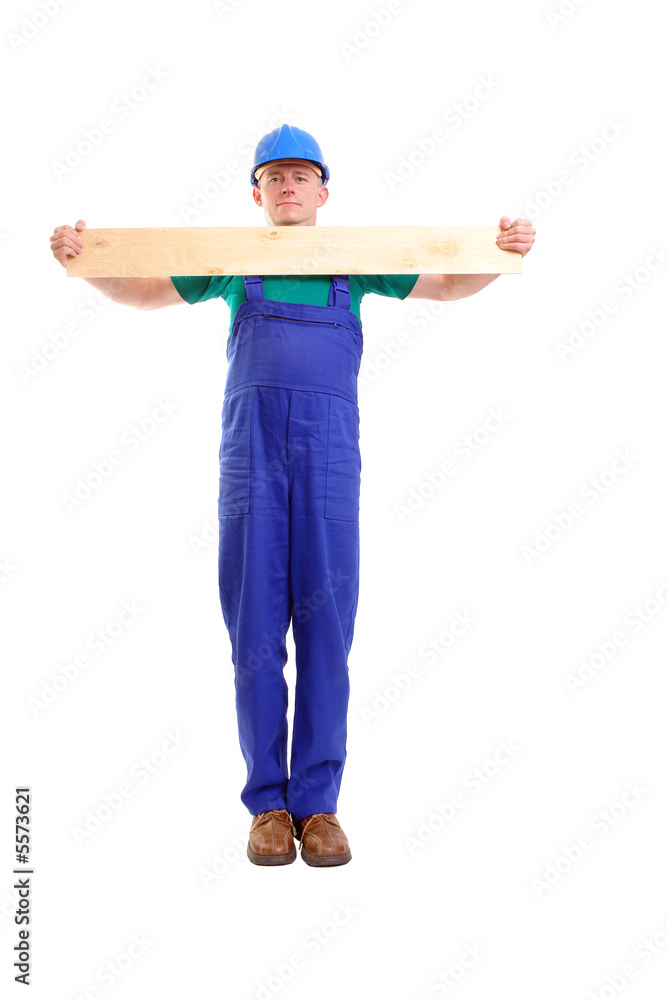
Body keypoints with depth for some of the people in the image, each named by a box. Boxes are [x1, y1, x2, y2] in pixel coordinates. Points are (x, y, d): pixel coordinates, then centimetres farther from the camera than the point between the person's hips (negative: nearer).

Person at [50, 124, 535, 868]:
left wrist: (503, 253, -4)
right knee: (254, 631, 0)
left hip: (329, 451, 0)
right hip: (250, 451, 0)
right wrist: (82, 259, 1)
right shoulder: (233, 263, 17)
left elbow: (447, 284, 13)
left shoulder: (357, 262, 17)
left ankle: (319, 803, 9)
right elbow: (143, 291, 17)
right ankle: (267, 801, 11)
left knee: (325, 630, -1)